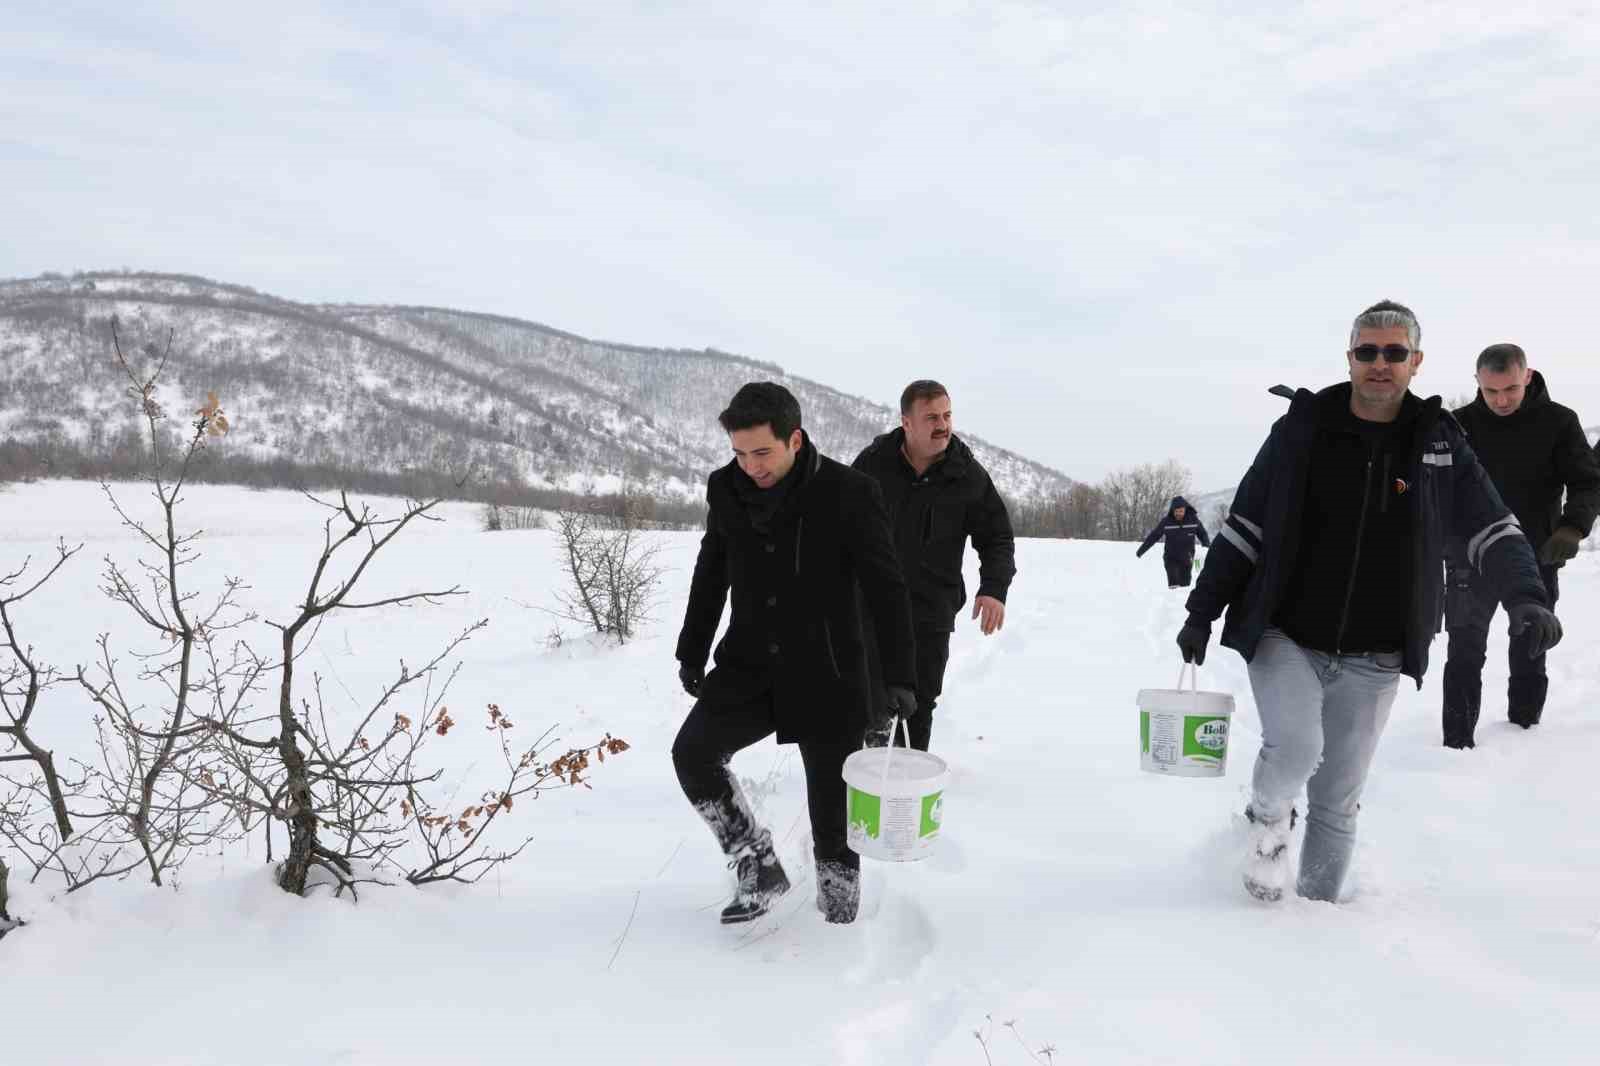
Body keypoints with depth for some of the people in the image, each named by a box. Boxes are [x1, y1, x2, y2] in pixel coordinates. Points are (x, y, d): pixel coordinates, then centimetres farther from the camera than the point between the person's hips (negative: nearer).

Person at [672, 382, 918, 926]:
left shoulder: (848, 493, -14)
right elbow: (711, 574, 13)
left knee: (831, 802, 1)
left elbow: (887, 589, -10)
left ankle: (838, 882, 25)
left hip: (826, 675, -3)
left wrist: (901, 676, -13)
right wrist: (692, 652, 16)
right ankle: (758, 866, 3)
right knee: (693, 751, -13)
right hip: (748, 665, 4)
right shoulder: (726, 489, -2)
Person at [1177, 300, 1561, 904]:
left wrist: (1525, 599, -18)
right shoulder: (1303, 429, -4)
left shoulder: (1439, 444, 0)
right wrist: (1202, 611, -2)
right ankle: (1268, 815, 9)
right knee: (1296, 747, -24)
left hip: (1371, 661, 2)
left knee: (1337, 804, 10)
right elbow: (1243, 525, 0)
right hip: (1285, 638, -2)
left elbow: (1493, 530, 1)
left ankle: (1318, 905, 31)